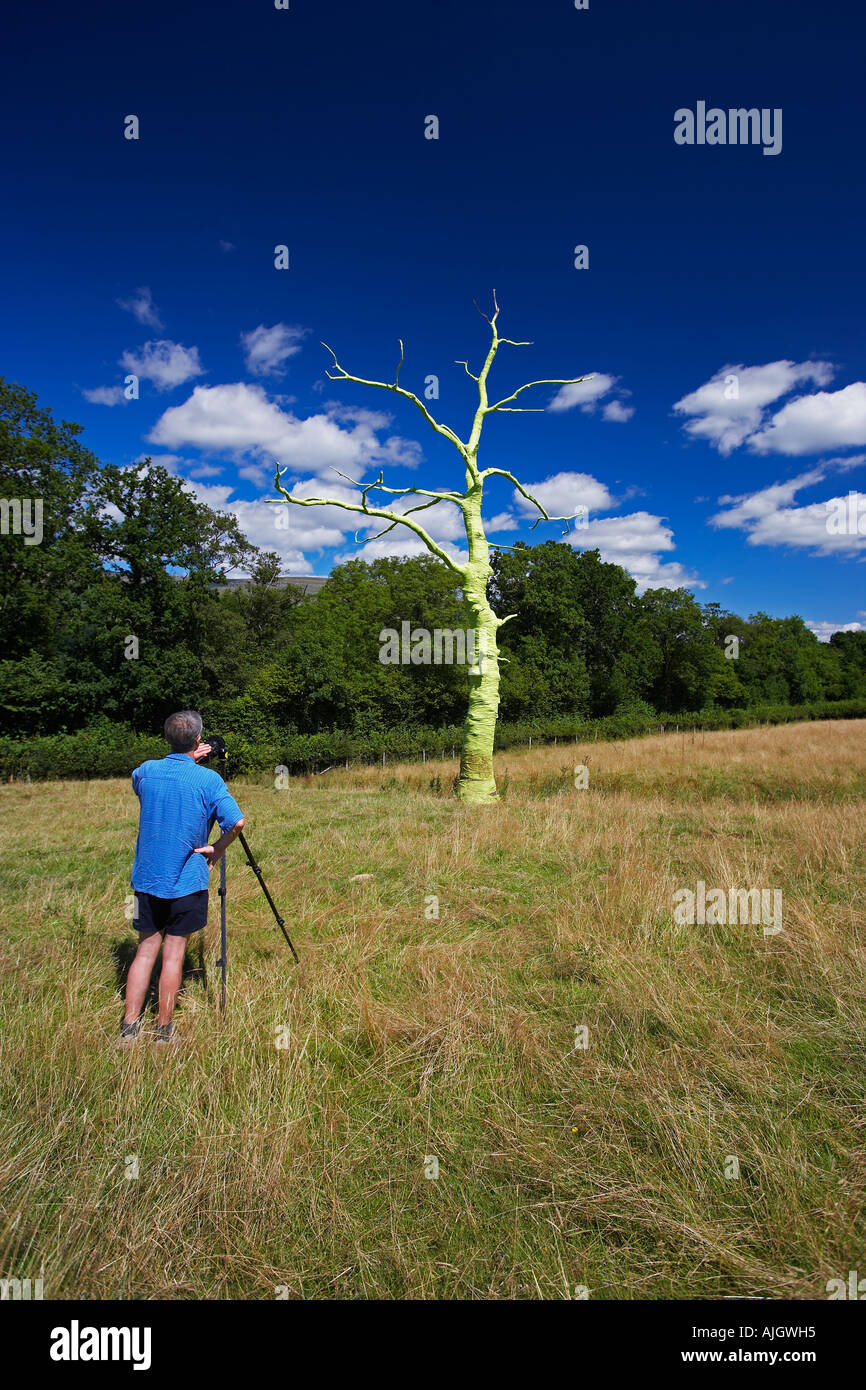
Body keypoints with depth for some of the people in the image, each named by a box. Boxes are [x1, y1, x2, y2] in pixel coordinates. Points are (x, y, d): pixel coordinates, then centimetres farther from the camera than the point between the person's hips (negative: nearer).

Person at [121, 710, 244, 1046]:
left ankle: (129, 1029, 15)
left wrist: (184, 760, 19)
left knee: (146, 949, 14)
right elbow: (236, 822, -21)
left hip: (146, 877, 4)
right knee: (174, 952, 6)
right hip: (186, 880, -3)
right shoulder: (207, 779, -13)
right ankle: (164, 1031, 15)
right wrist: (217, 850, -4)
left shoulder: (146, 771, -1)